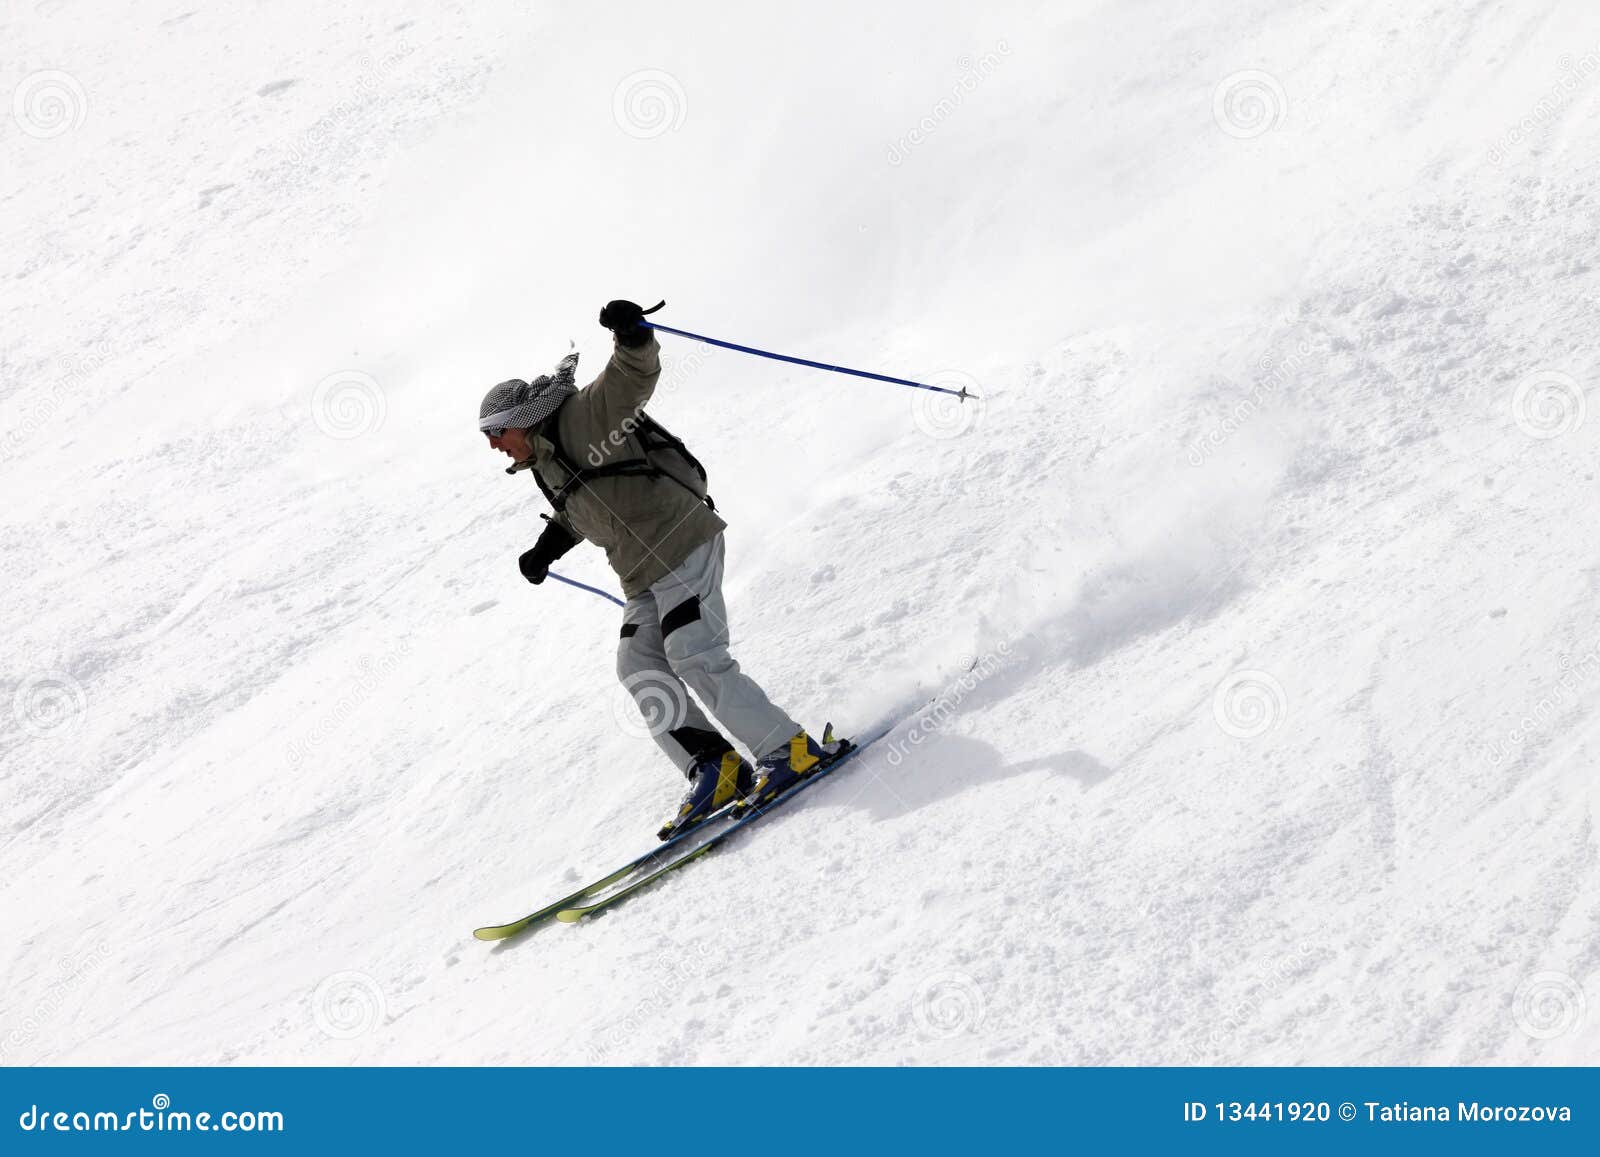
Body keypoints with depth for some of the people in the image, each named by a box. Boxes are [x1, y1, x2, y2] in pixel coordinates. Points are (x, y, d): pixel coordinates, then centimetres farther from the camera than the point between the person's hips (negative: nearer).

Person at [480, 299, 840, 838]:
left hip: (683, 542, -9)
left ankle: (791, 749, -12)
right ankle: (715, 769, -4)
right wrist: (546, 550, 30)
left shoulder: (584, 415, -7)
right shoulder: (547, 465, 19)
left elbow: (636, 375, -19)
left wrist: (632, 336, -37)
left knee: (696, 658, -17)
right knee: (639, 667, -2)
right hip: (643, 576, 9)